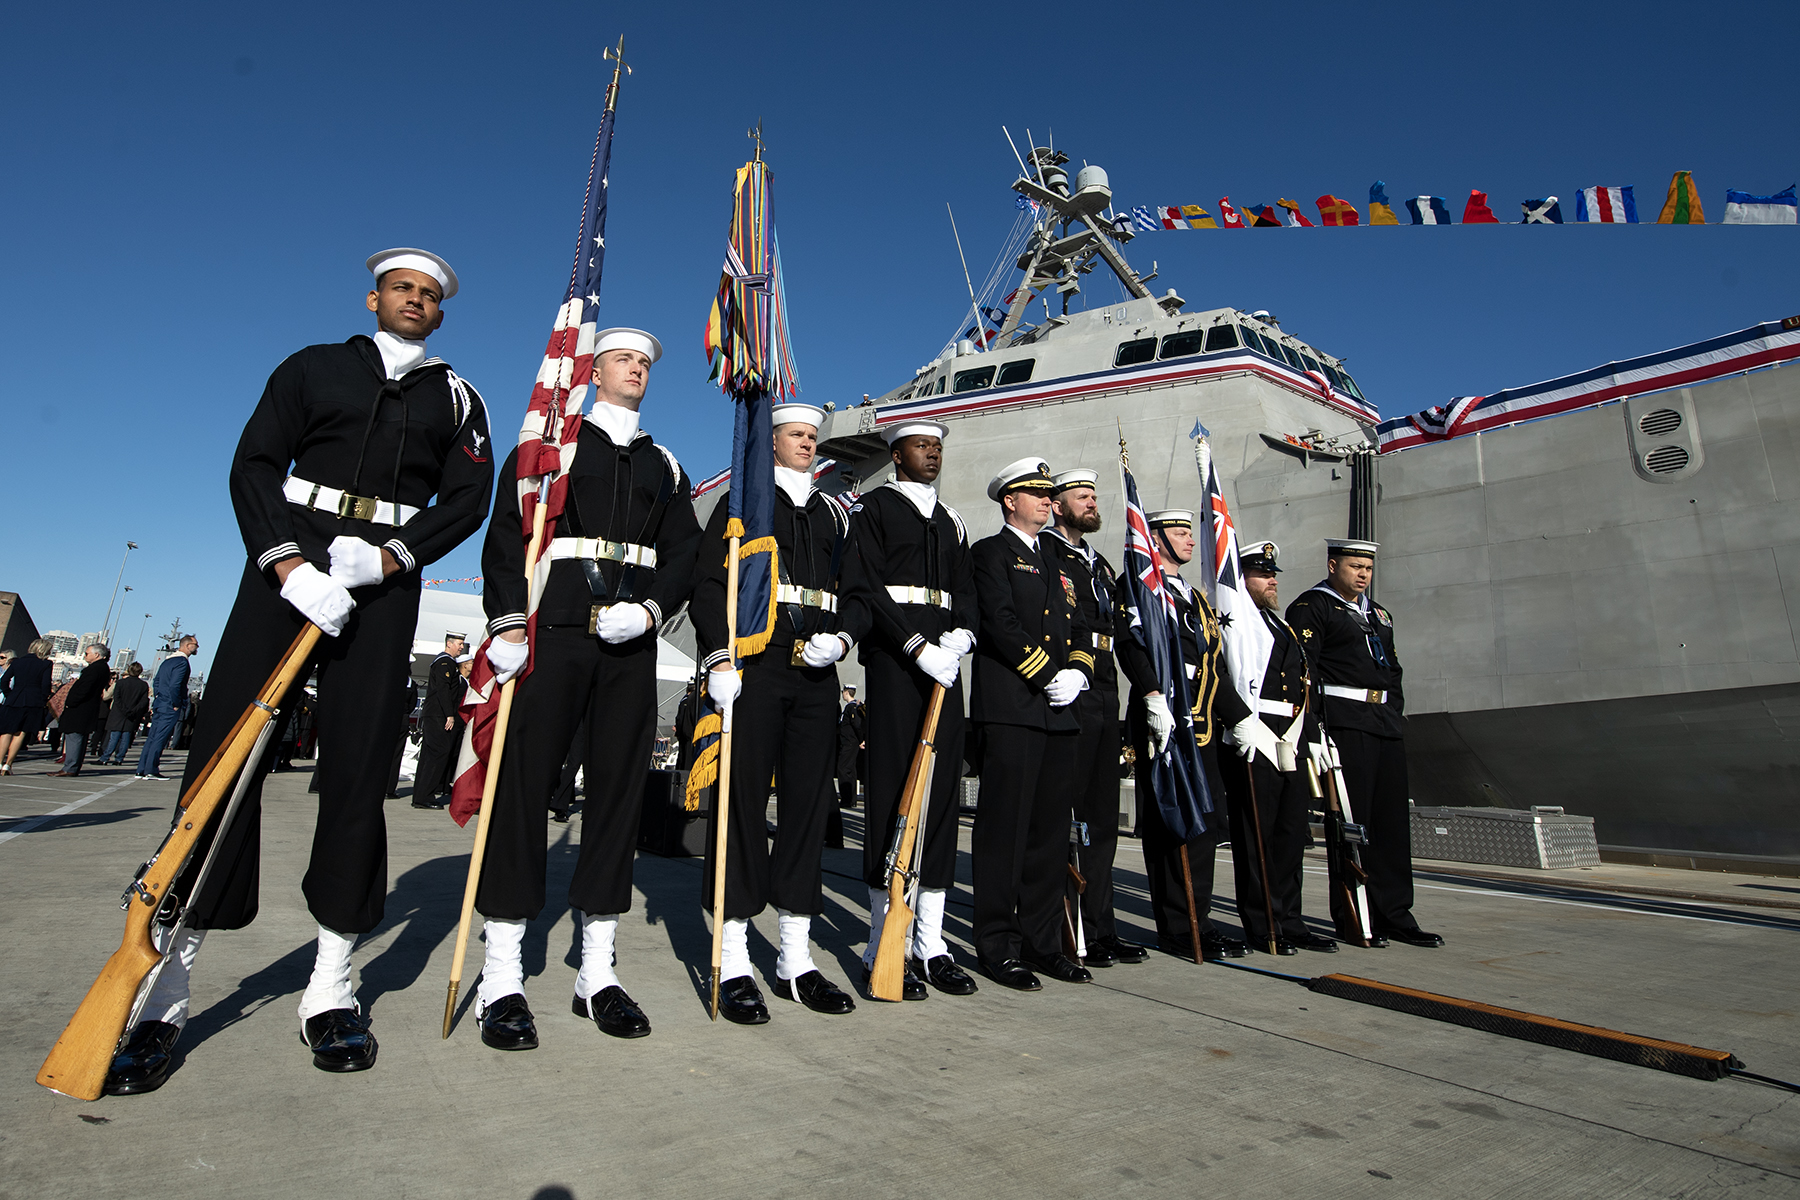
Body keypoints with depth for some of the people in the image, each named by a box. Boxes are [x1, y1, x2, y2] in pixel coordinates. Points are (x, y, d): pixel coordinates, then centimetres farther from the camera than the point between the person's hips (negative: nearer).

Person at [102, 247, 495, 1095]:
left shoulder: (456, 400, 16)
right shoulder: (312, 367, 16)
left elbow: (468, 498, 4)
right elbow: (254, 464, 5)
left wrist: (389, 558, -12)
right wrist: (288, 565, -11)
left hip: (383, 584, 0)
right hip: (286, 564, 1)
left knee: (357, 771, -4)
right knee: (224, 752, -7)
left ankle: (332, 991, 3)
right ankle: (163, 988, 1)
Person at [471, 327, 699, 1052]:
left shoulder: (665, 467, 20)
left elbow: (685, 551, 10)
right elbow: (506, 529, 0)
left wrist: (651, 609, -9)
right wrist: (507, 622, -13)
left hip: (631, 639, 3)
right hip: (556, 629, -3)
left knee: (621, 782, 2)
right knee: (526, 780, -6)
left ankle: (597, 971, 12)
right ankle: (503, 978, 4)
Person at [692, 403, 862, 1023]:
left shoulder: (833, 514, 21)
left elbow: (859, 591, 17)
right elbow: (709, 583, -1)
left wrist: (841, 638, -3)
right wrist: (721, 658, -14)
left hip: (817, 674, 4)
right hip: (753, 668, -4)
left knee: (807, 805, 5)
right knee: (743, 803, -3)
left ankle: (797, 959, 15)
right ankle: (734, 963, 6)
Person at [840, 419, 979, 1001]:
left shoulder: (952, 522, 22)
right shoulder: (873, 506, 4)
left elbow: (966, 593, 18)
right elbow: (863, 587, -8)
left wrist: (959, 637, -4)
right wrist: (919, 647, -16)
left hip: (943, 665, 6)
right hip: (893, 664, -6)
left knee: (941, 796, 5)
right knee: (892, 796, -6)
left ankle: (930, 942, 13)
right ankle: (884, 947, 3)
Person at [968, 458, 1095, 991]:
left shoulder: (1055, 563, 25)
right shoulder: (990, 553, 2)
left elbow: (1080, 630, 19)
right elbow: (1001, 623, -12)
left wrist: (1077, 672, 0)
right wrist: (1049, 676, -12)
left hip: (1060, 714, 8)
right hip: (1009, 710, -8)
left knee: (1051, 829, 10)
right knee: (1004, 827, -4)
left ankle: (1041, 941, 20)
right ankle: (997, 945, 6)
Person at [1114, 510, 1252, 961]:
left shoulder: (1196, 597, 25)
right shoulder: (1138, 585, -2)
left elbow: (1216, 666, 23)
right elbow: (1131, 643, -17)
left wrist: (1241, 717, 17)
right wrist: (1155, 698, -27)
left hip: (1203, 725, 9)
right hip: (1164, 721, -9)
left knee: (1207, 822, 11)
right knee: (1173, 825, -5)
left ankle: (1196, 920, 22)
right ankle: (1179, 930, 4)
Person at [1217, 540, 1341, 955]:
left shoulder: (1283, 627, 24)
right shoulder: (1236, 622, -4)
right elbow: (1233, 679, -14)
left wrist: (1310, 737, 19)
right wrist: (1245, 729, -21)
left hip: (1291, 744, 9)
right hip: (1253, 744, -9)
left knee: (1292, 834, 11)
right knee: (1255, 836, -2)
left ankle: (1289, 921, 21)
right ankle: (1261, 926, 5)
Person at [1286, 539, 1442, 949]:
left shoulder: (1378, 614, 23)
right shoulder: (1310, 607, -2)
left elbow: (1392, 670, 26)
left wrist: (1396, 714, 13)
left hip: (1387, 726, 8)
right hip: (1344, 726, -8)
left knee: (1392, 819, 8)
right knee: (1350, 821, -4)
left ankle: (1393, 914, 15)